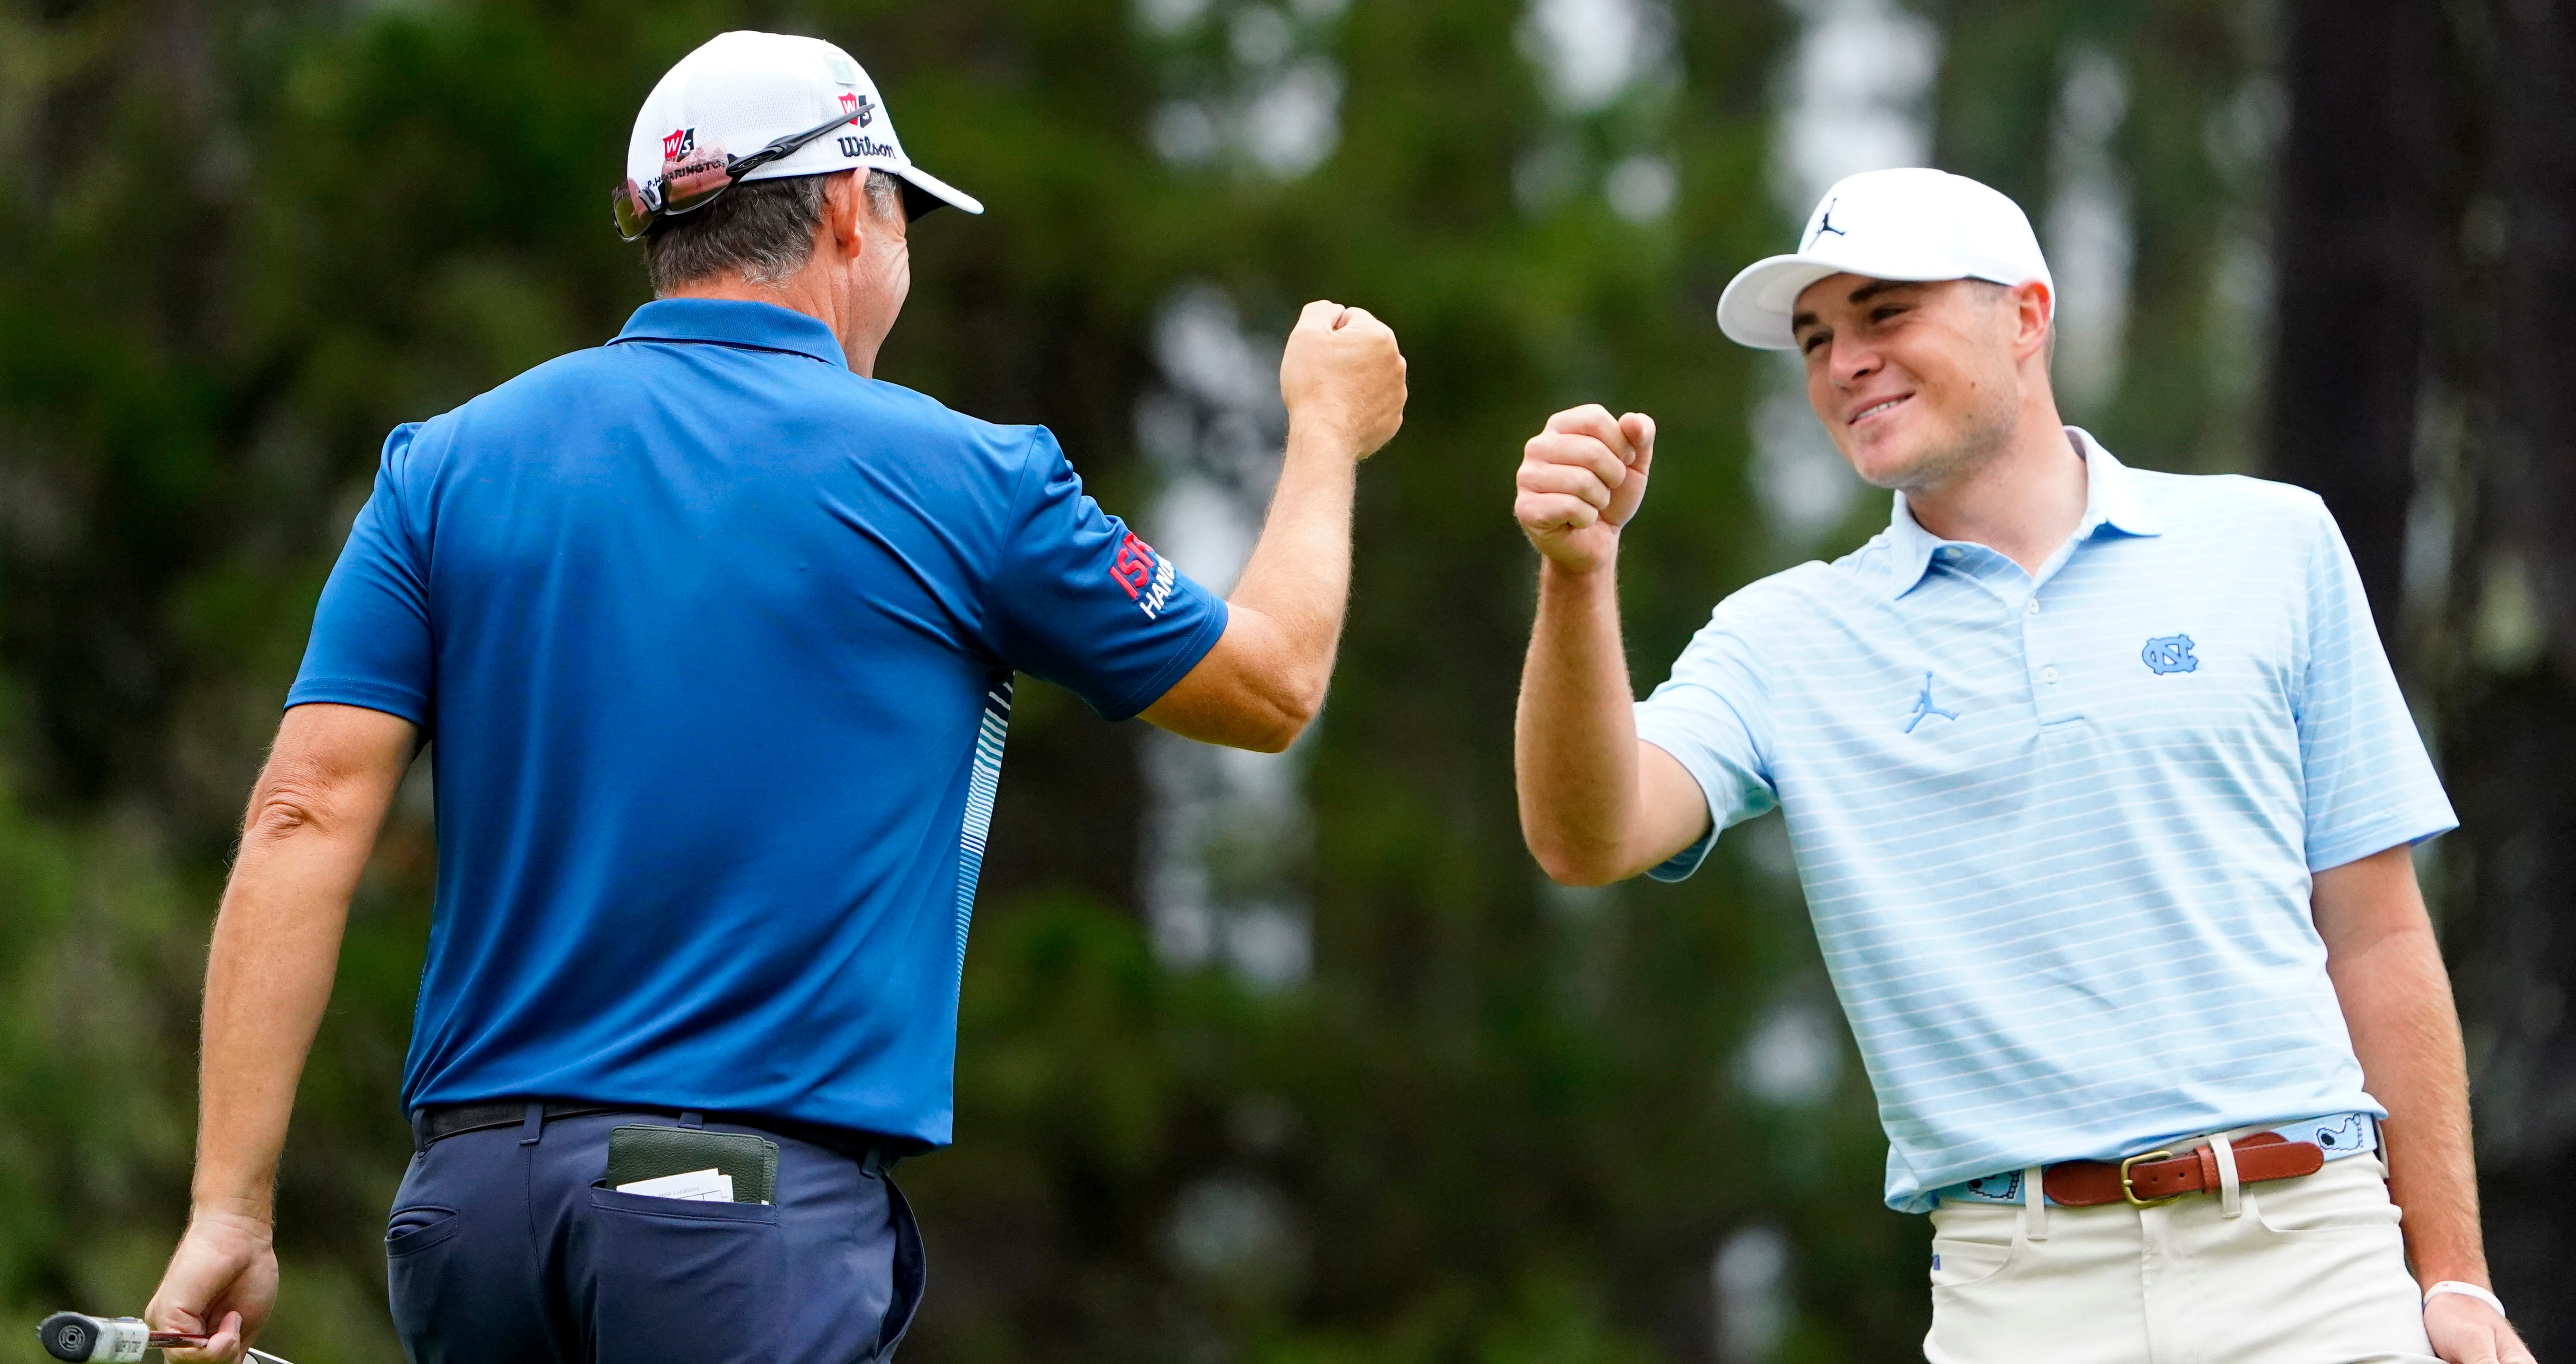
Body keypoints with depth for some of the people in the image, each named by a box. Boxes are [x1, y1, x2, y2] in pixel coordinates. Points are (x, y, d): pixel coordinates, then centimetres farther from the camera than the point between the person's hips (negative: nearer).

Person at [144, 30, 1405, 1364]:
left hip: (469, 1202, 4)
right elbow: (1271, 684, 16)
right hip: (758, 1205, -4)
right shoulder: (957, 479, 2)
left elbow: (303, 818, 0)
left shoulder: (446, 467, 9)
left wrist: (228, 1209, -2)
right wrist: (1328, 430, 35)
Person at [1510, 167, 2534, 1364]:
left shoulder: (2272, 546, 9)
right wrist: (1577, 579, -23)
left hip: (2304, 1263, 0)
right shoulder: (1784, 642, 10)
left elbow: (2375, 933, 8)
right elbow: (1589, 838, -7)